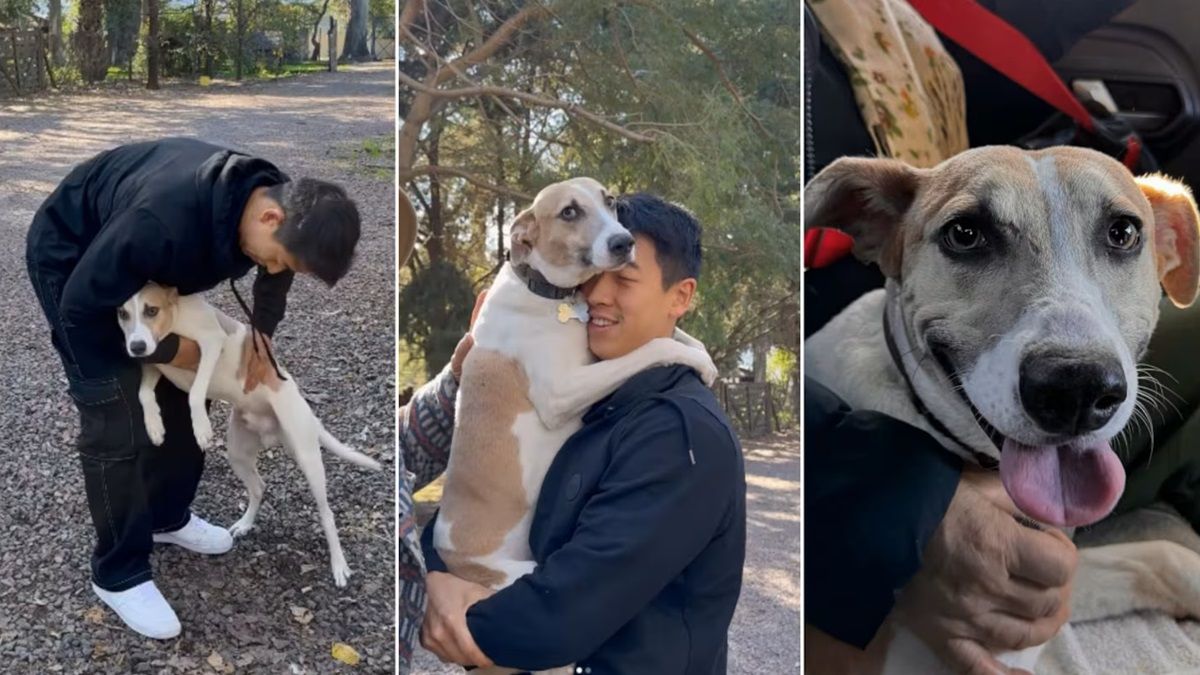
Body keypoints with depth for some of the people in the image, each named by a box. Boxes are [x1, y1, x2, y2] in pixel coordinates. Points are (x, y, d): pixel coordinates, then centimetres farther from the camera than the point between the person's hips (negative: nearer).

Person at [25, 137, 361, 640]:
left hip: (147, 264, 7)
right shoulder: (165, 222, -45)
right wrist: (166, 349, -21)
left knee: (182, 396, 9)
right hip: (70, 259, -7)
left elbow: (276, 270, 3)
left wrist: (262, 330, -10)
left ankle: (168, 517, 31)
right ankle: (118, 573, 6)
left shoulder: (278, 199, -22)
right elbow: (80, 308, -31)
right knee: (116, 422, -10)